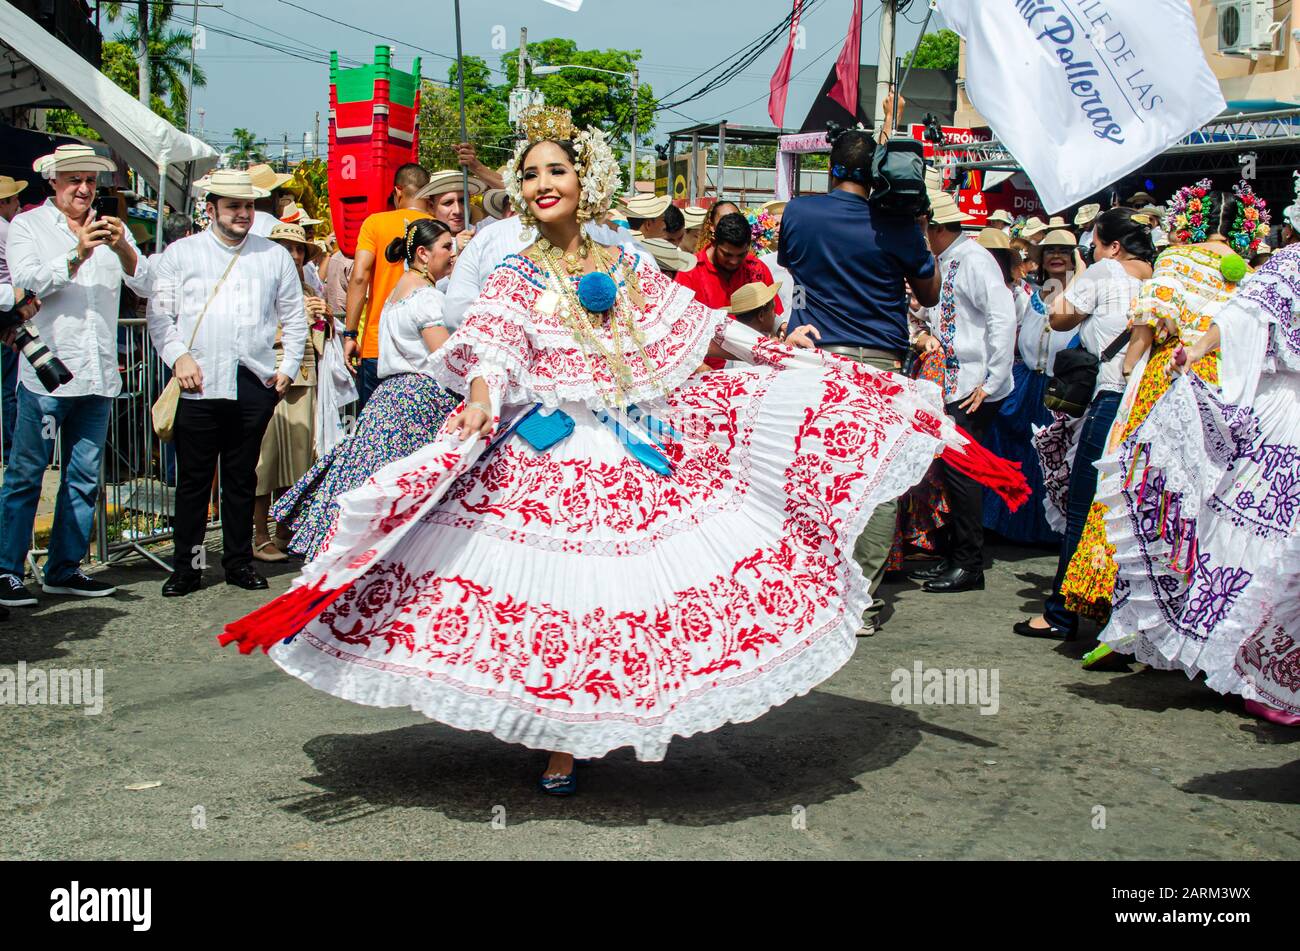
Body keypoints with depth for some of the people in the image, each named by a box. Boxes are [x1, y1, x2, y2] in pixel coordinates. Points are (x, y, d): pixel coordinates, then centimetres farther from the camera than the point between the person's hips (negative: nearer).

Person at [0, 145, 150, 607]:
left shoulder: (110, 230, 16)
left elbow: (145, 284, 5)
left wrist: (123, 247, -13)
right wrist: (78, 255, -21)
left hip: (98, 374, 4)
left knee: (84, 478, 8)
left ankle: (64, 568, 16)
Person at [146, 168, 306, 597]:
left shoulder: (275, 256, 13)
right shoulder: (181, 253, 9)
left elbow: (295, 317, 16)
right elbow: (159, 314, 5)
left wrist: (289, 367, 7)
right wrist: (178, 355, -9)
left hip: (254, 383, 1)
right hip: (198, 383, -1)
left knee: (242, 478, 8)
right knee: (193, 478, 1)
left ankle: (239, 561, 17)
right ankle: (187, 565, 8)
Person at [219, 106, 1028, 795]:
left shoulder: (628, 266, 12)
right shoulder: (516, 279, 4)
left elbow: (703, 326, 16)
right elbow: (493, 345, -12)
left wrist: (790, 362, 13)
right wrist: (482, 397, -34)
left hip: (636, 446, 3)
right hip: (548, 454, -3)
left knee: (649, 584, -2)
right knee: (557, 588, -8)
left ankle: (640, 719, 16)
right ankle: (564, 741, 5)